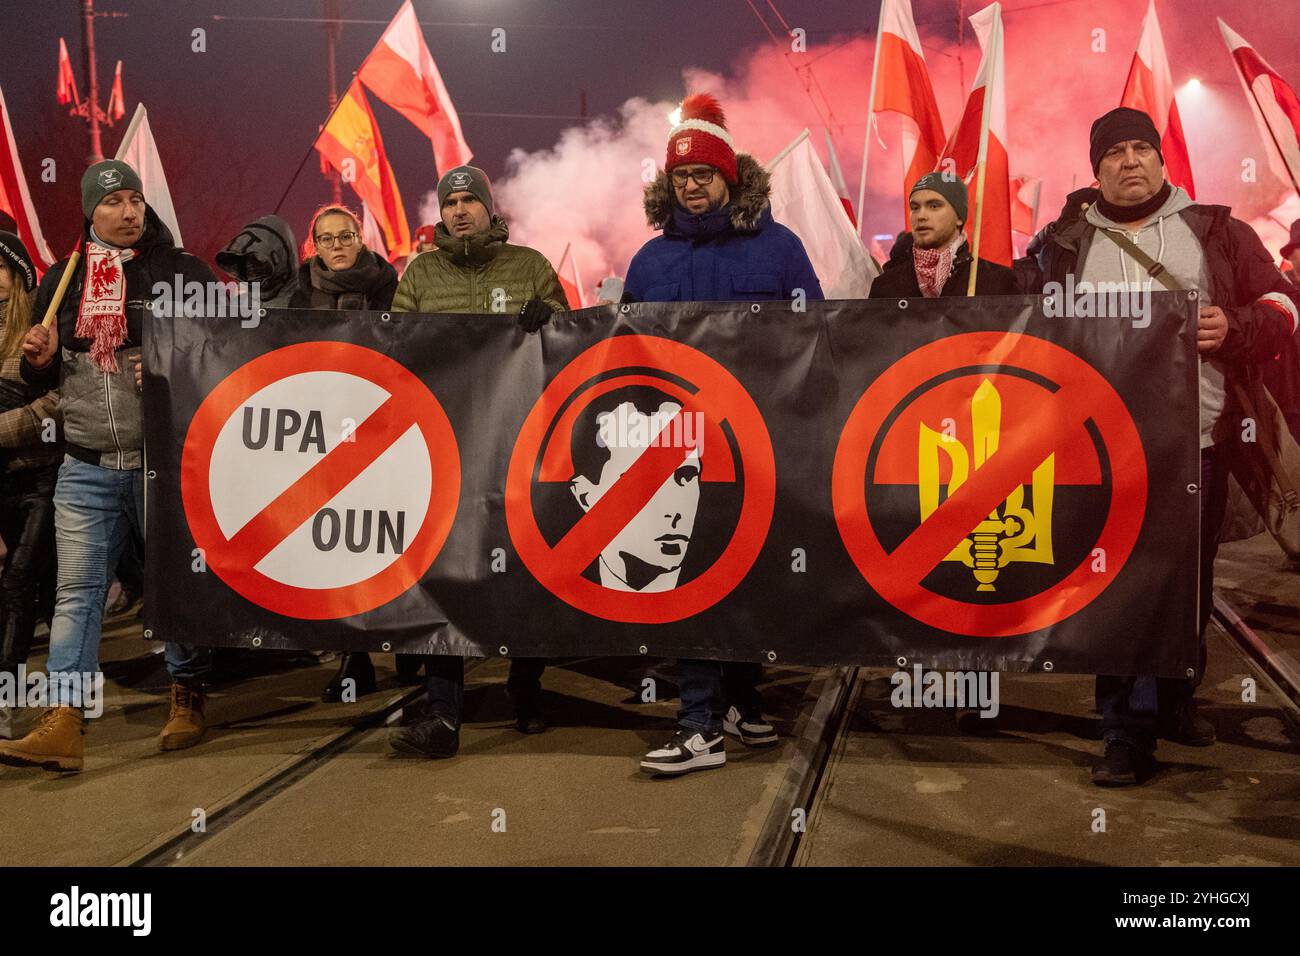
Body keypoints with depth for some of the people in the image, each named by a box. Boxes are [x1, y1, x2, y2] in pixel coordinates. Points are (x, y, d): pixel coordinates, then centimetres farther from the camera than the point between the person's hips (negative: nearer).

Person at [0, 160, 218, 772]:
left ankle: (187, 703, 22)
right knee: (76, 589, 0)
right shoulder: (62, 280, 13)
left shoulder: (183, 272, 1)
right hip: (87, 469, 3)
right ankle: (62, 725, 2)